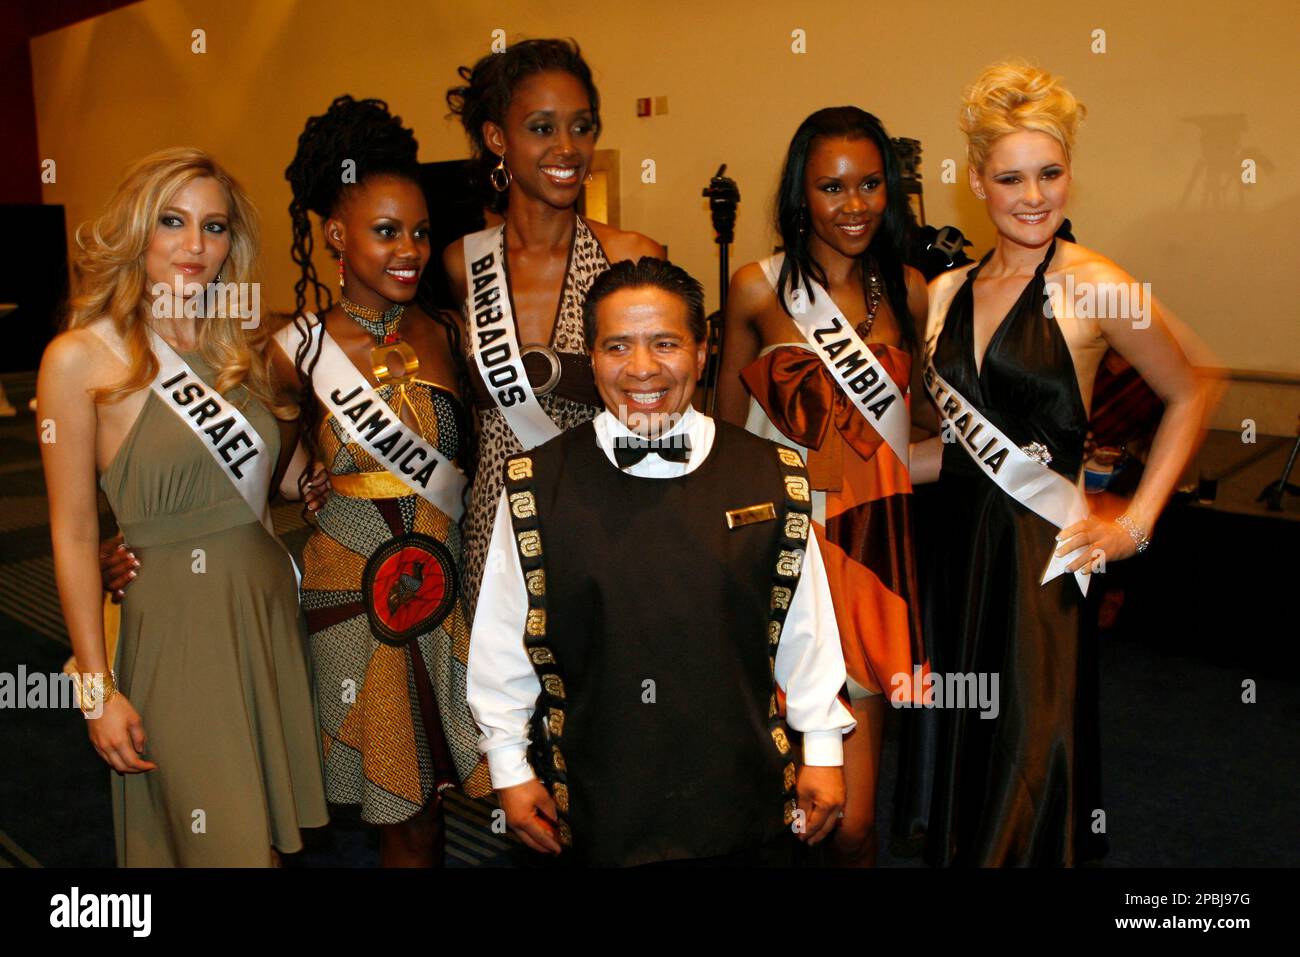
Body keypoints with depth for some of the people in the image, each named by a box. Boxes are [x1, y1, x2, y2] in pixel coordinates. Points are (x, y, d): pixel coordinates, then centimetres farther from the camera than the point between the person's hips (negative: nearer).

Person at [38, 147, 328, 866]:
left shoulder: (243, 346, 8)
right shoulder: (82, 357, -8)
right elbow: (74, 534, -7)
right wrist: (98, 689, -8)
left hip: (273, 604, 6)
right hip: (177, 623, -5)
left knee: (279, 824, 16)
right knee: (218, 840, 5)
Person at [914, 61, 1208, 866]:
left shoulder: (1094, 287, -7)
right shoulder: (948, 292, 8)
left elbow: (1188, 398, 3)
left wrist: (1136, 523, -3)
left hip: (1042, 556, -5)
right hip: (960, 547, 5)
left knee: (1029, 762, 4)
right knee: (961, 758, 14)